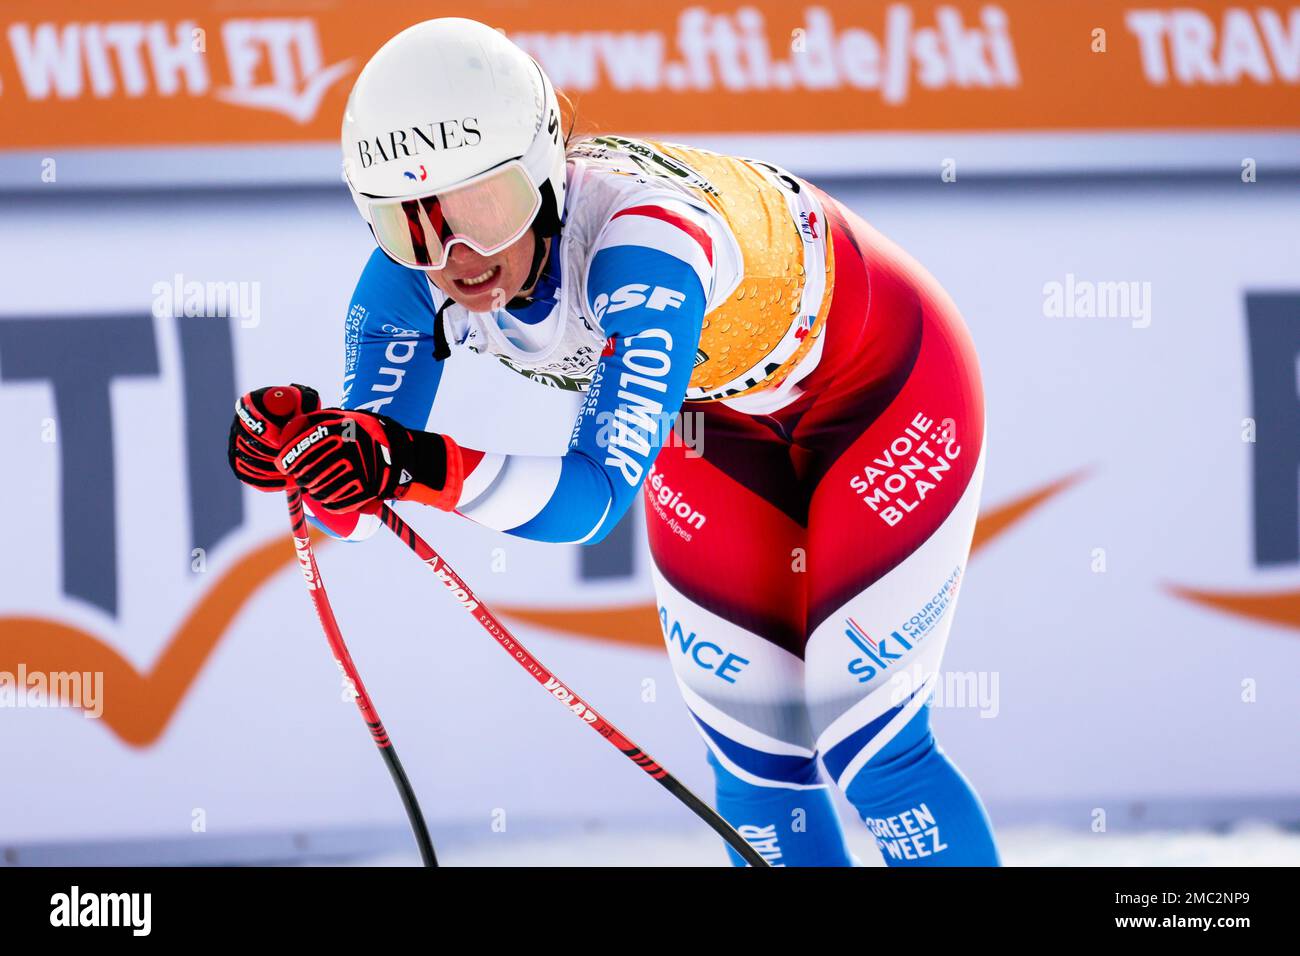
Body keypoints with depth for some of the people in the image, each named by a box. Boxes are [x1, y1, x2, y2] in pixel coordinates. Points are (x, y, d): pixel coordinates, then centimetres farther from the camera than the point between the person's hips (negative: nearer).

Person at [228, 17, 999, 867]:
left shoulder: (646, 246, -43)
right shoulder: (412, 279, -24)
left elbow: (598, 496, -49)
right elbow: (359, 502, -22)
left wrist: (425, 468, -65)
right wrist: (297, 445, -44)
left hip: (888, 384, -6)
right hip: (721, 414, 6)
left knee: (869, 750, -8)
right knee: (756, 760, 5)